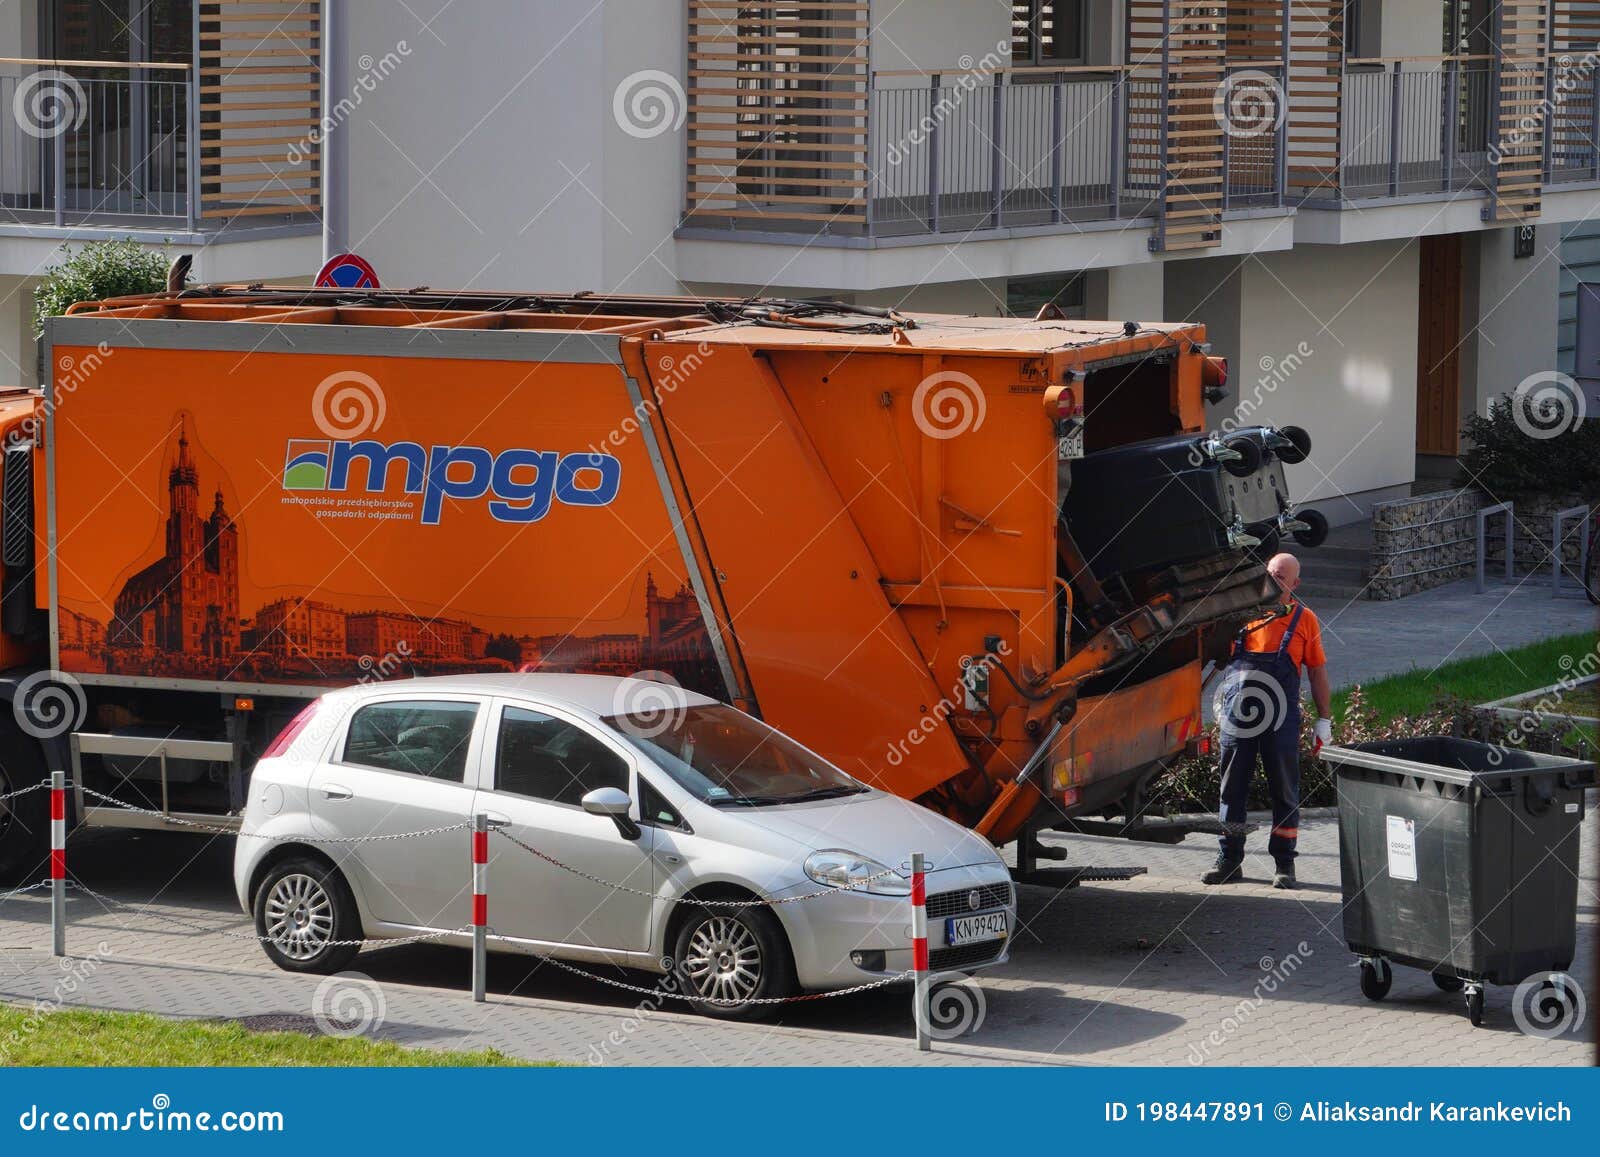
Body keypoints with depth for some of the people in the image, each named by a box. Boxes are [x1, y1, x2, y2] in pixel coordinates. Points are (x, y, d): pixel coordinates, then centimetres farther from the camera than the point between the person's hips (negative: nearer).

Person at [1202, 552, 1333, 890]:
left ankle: (1284, 865, 10)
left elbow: (1317, 672, 8)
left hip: (1281, 720, -2)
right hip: (1237, 717, 2)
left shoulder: (1304, 619, 5)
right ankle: (1229, 861, 15)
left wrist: (1324, 719, 5)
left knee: (1285, 792, 3)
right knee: (1231, 789, 6)